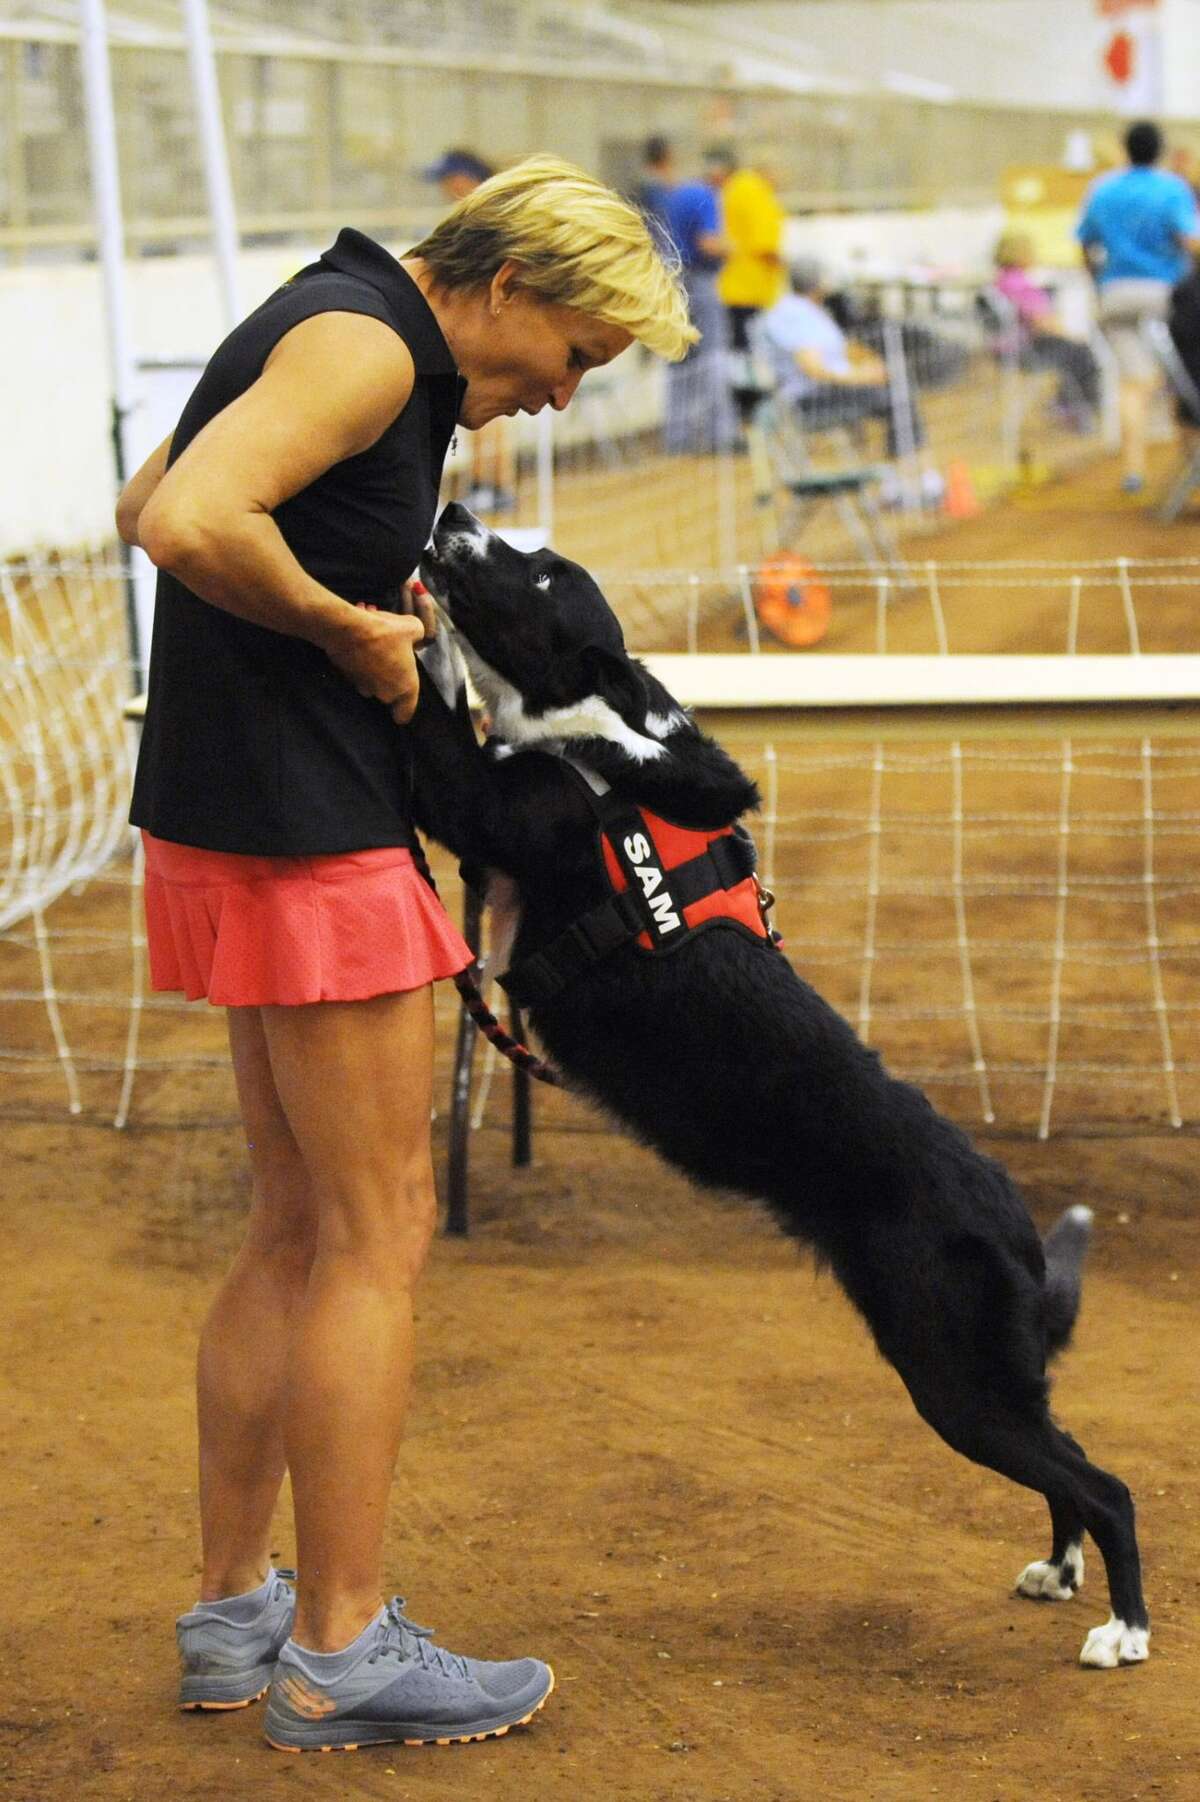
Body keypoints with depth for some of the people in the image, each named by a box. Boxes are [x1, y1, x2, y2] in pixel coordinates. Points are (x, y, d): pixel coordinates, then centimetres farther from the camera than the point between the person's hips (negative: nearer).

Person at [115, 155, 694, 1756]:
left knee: (298, 1231, 15)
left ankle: (232, 1613, 20)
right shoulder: (366, 343, -15)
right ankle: (340, 1653, 2)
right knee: (379, 1236, -3)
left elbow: (144, 505, 25)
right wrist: (346, 627, -14)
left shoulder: (339, 331, 16)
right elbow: (188, 525, -29)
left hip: (244, 834, 10)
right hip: (305, 840, -10)